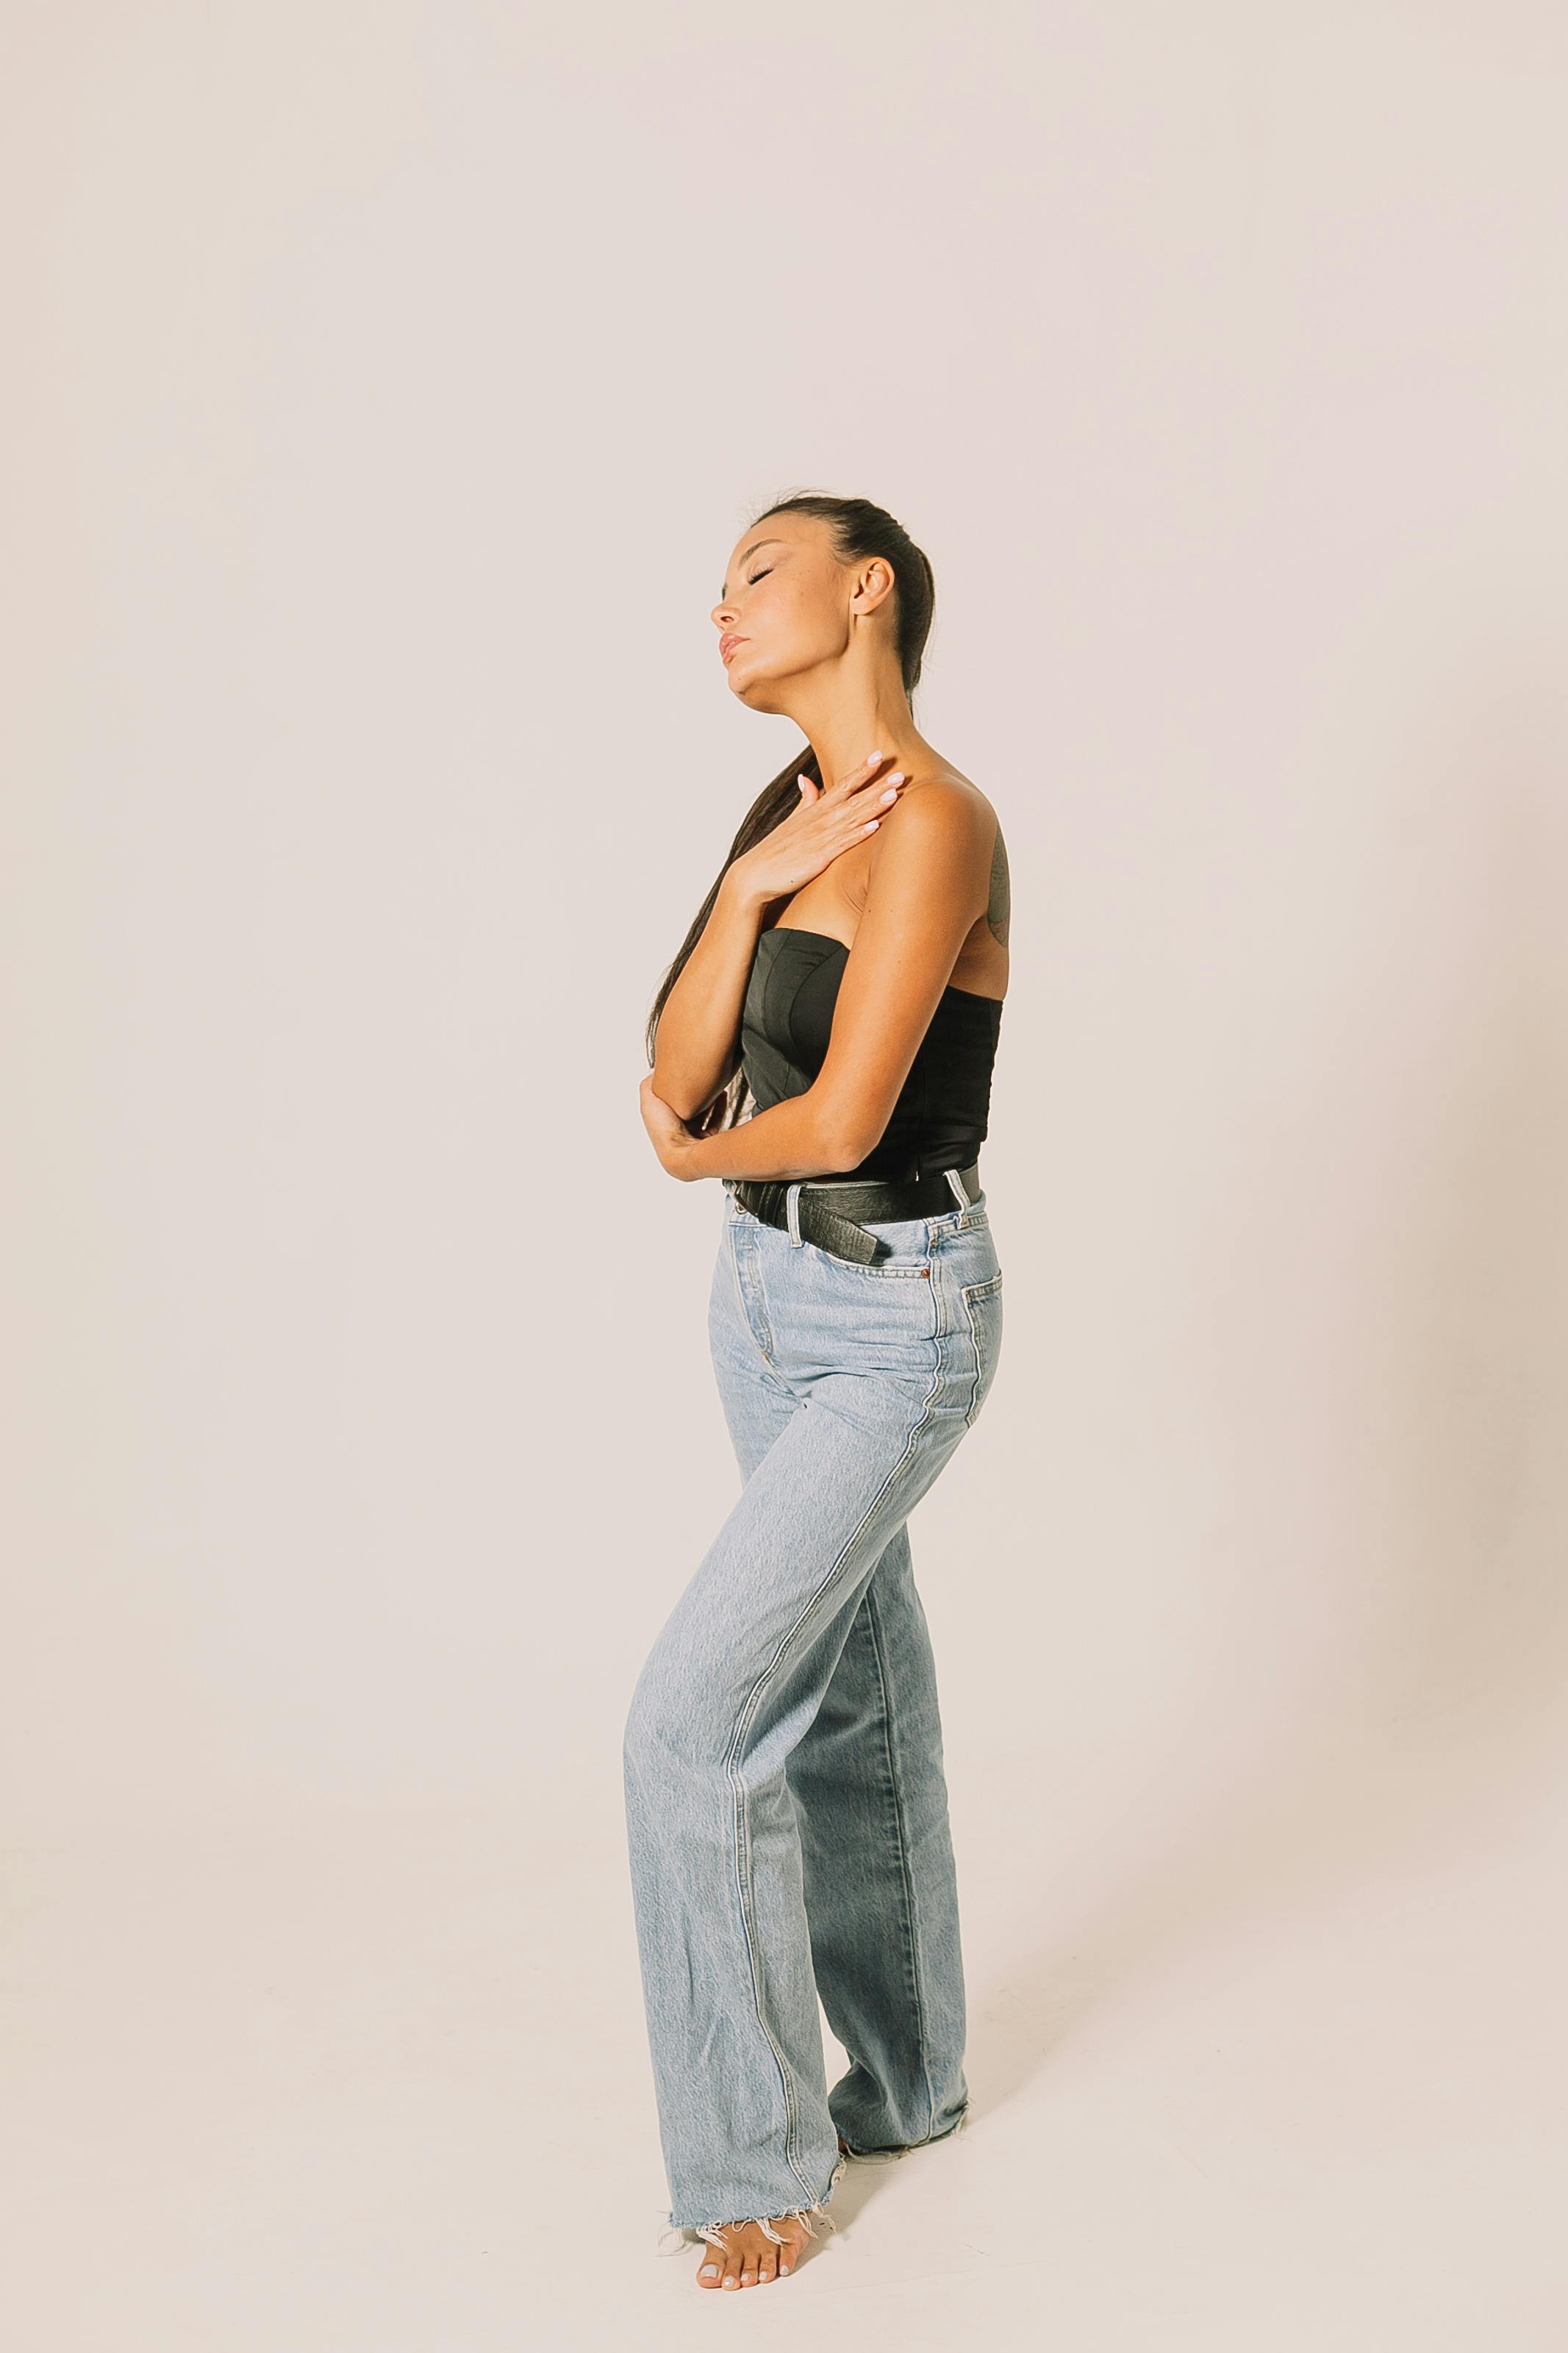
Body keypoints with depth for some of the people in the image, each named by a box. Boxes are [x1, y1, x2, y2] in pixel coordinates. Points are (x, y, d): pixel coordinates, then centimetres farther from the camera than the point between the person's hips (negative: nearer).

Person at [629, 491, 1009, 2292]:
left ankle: (754, 2156, 8)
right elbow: (678, 1072, 0)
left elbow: (839, 1117, -25)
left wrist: (692, 1153, -4)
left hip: (892, 1326, -9)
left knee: (693, 1718, -10)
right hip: (770, 1295, 9)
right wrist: (750, 891, -14)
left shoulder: (932, 822, -19)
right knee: (847, 1689, 18)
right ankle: (905, 2079, 35)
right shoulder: (786, 809, 8)